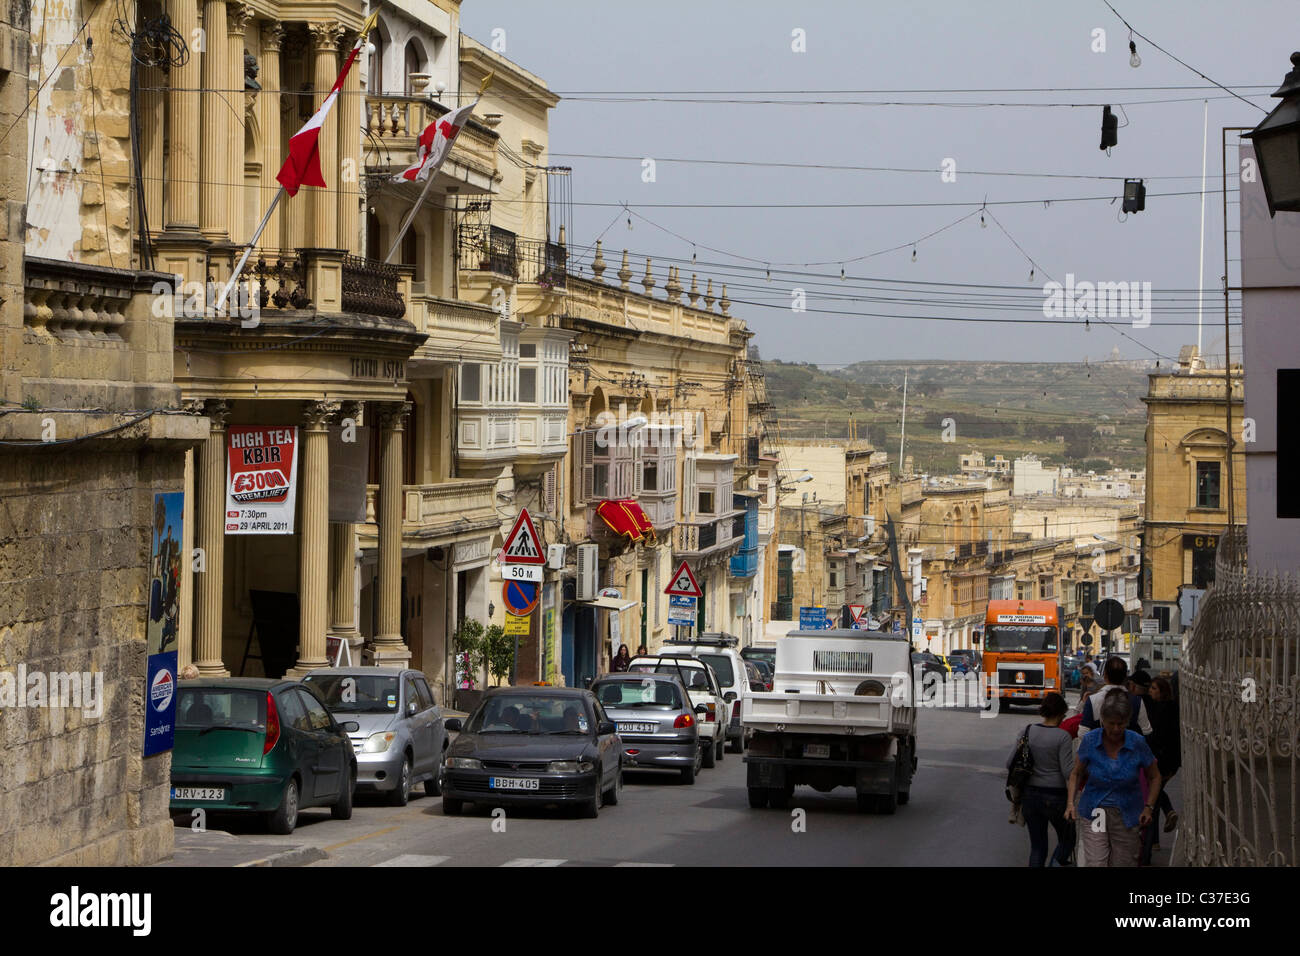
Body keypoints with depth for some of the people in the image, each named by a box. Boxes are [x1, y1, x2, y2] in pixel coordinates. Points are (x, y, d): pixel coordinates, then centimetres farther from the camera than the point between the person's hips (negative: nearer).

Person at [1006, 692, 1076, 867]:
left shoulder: (1027, 732, 0)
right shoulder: (1062, 737, -13)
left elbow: (1010, 764, 3)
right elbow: (1068, 772, -16)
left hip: (1030, 795, 4)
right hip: (1055, 797, -4)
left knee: (1037, 846, 13)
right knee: (1067, 838, 17)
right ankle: (1058, 862, -9)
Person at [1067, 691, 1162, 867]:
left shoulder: (1138, 743, -9)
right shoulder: (1090, 740, -8)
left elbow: (1154, 777, 6)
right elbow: (1076, 773, 8)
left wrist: (1148, 807, -6)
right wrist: (1070, 803, -5)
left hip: (1127, 816, 0)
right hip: (1094, 813, 0)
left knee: (1123, 864, 4)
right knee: (1095, 864, -12)